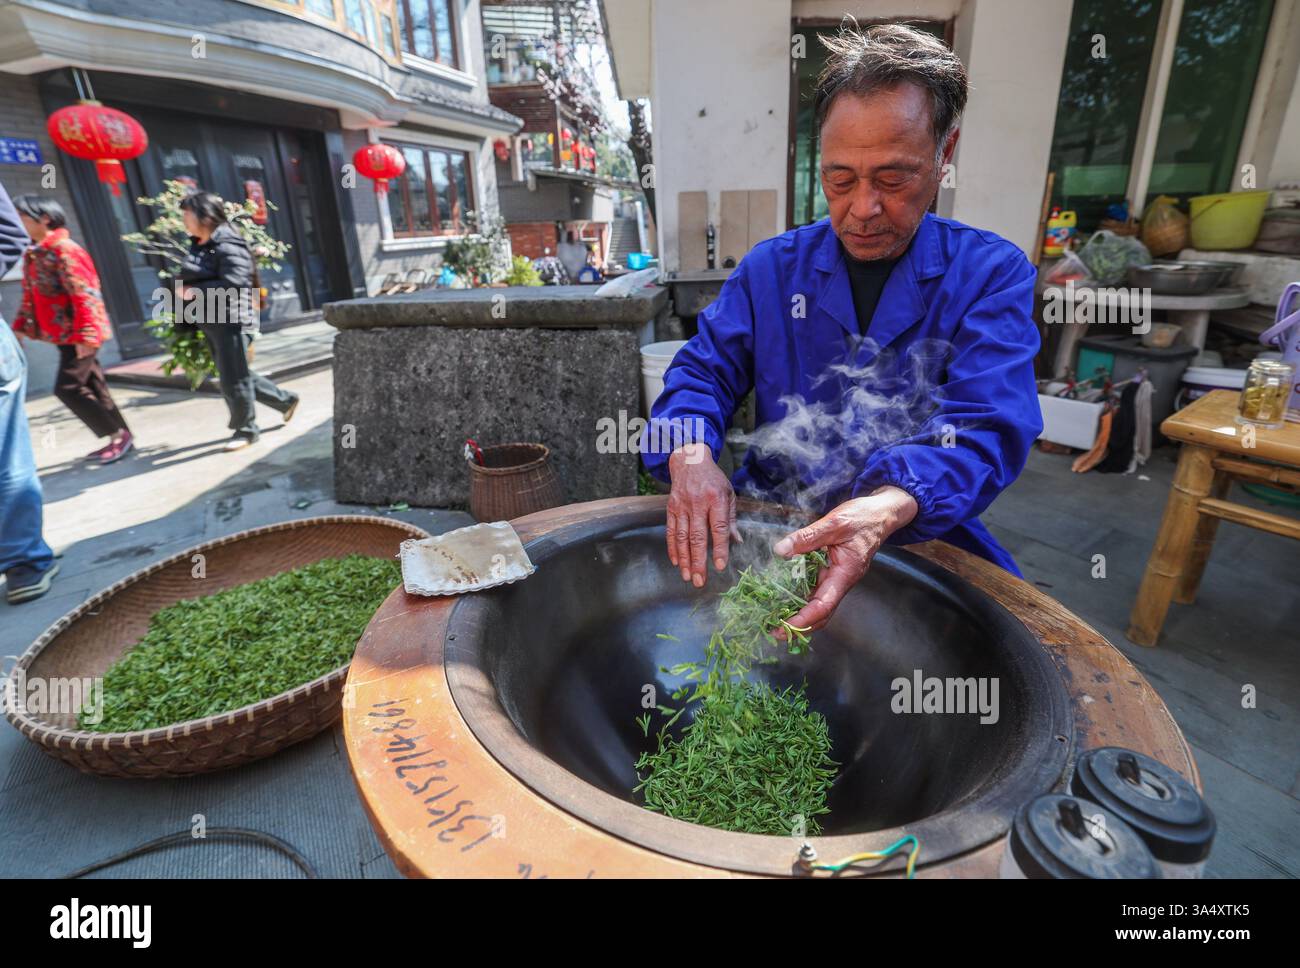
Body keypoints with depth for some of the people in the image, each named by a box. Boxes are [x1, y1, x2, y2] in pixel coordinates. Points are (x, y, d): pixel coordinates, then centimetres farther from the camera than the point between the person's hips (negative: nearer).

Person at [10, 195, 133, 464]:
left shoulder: (64, 251, -14)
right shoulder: (32, 255, 14)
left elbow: (85, 296, -21)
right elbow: (30, 296, 19)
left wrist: (84, 334, -26)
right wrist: (20, 326, 9)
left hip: (79, 335, -9)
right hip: (64, 335, 9)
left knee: (67, 388, -10)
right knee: (92, 386, 10)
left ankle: (119, 434, 0)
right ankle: (119, 437, 17)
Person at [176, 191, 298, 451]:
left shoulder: (227, 246, -15)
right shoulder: (197, 245, 13)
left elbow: (232, 284, -25)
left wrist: (196, 291, -19)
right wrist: (184, 283, 9)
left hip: (231, 322, -10)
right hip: (210, 323, 10)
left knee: (233, 381, -1)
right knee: (237, 377, 16)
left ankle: (246, 430, 13)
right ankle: (285, 400, 29)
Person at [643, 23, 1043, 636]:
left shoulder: (993, 274, -2)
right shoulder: (771, 267, 5)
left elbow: (985, 427, -14)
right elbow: (704, 371, 0)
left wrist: (887, 510, -37)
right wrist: (690, 456, -24)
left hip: (922, 536, -1)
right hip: (766, 521, 2)